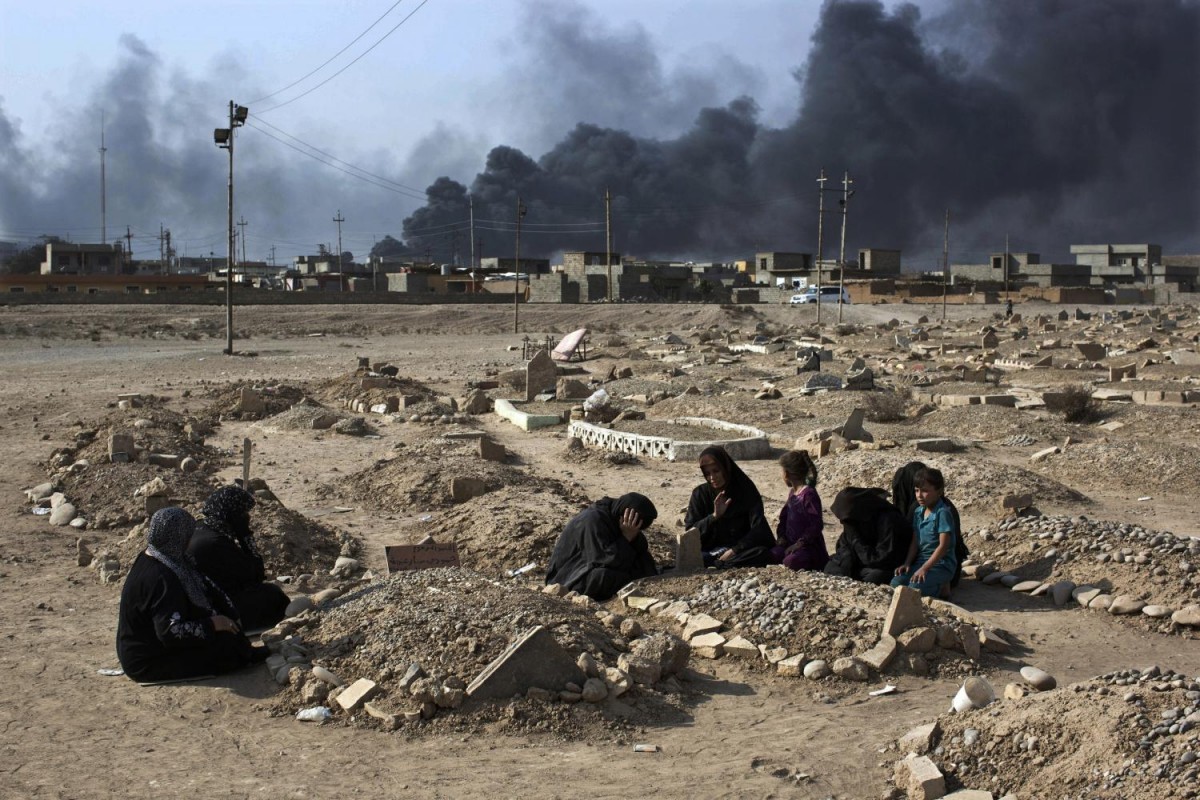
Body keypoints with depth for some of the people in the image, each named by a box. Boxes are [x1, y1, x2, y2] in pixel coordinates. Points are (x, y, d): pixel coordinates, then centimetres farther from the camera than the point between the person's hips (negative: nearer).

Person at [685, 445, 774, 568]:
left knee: (762, 553, -35)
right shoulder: (700, 494, 4)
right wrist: (714, 516, -19)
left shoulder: (746, 490, -1)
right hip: (710, 551, 0)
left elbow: (758, 528, -8)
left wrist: (734, 551, -19)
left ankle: (712, 565, -36)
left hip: (740, 549, 0)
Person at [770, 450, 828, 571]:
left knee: (791, 562, -33)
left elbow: (816, 525, -20)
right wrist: (781, 537, 3)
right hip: (791, 543, 8)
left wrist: (800, 543, -21)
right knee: (772, 555, -14)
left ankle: (822, 561, -6)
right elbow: (784, 517, 19)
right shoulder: (792, 493, 13)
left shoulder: (809, 494, -17)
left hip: (809, 546, -8)